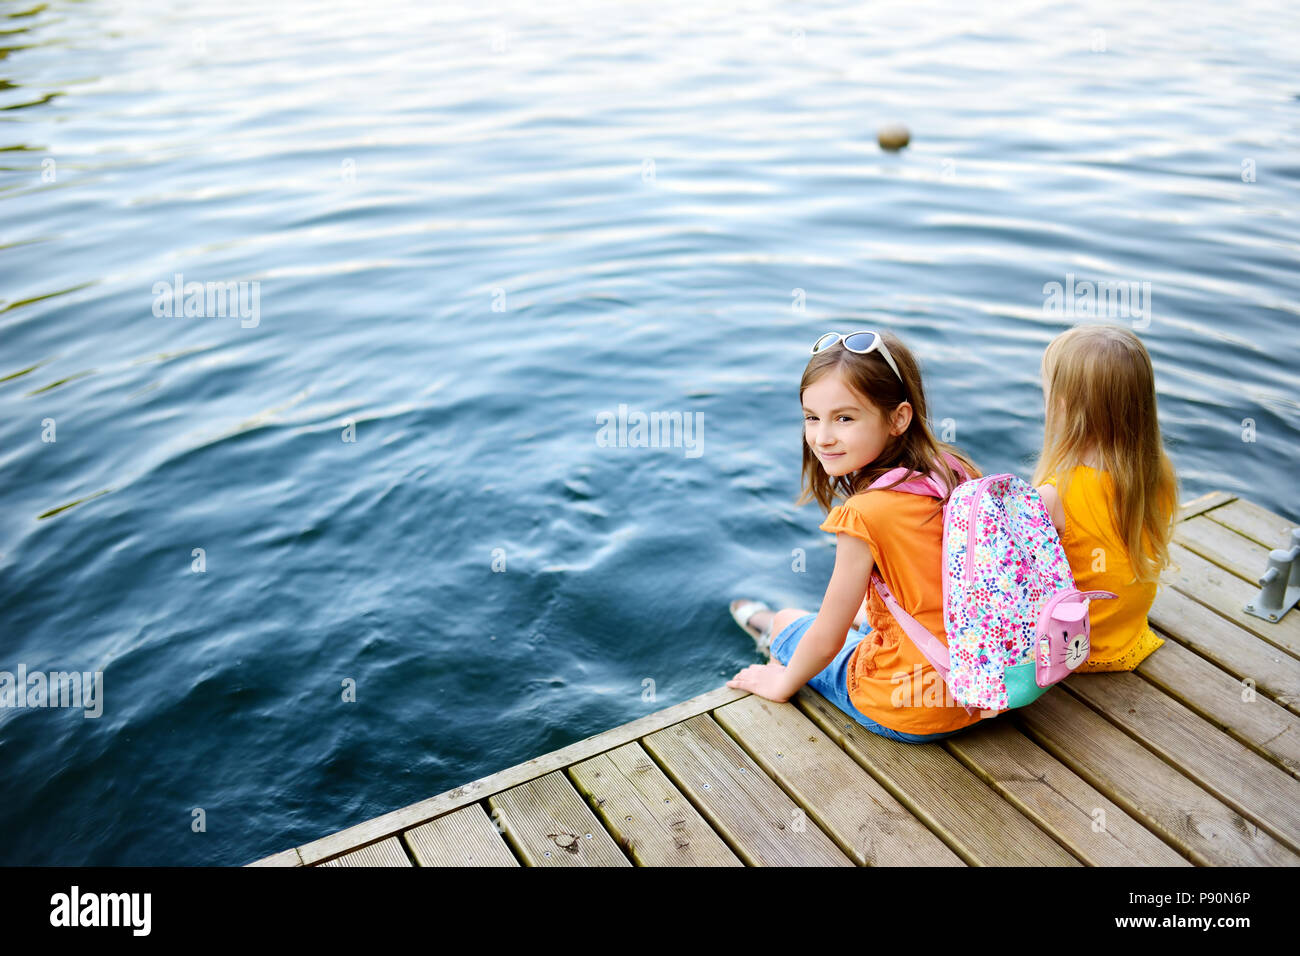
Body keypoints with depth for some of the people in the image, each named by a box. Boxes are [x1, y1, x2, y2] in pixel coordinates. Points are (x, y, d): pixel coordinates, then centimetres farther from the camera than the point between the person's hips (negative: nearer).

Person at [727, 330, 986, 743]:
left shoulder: (866, 515, -26)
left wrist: (783, 683, 4)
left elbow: (827, 640, -16)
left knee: (788, 620, 21)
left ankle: (775, 631, 54)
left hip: (908, 715, -6)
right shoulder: (960, 473, -7)